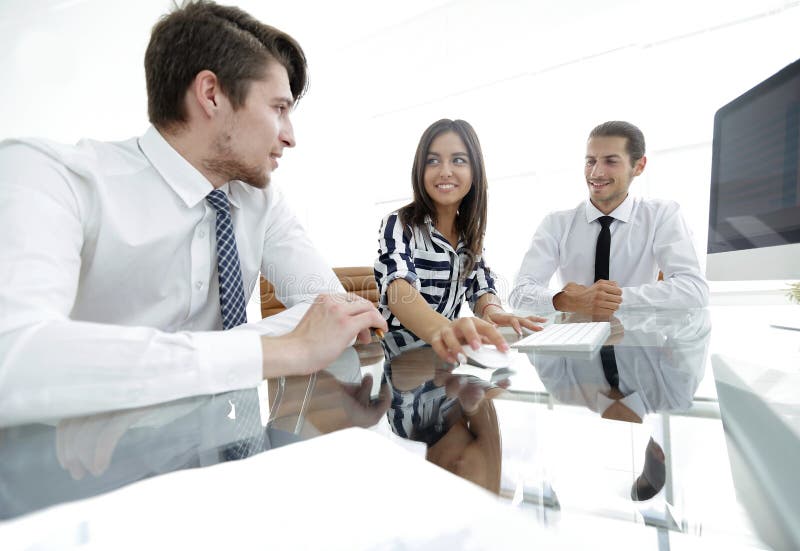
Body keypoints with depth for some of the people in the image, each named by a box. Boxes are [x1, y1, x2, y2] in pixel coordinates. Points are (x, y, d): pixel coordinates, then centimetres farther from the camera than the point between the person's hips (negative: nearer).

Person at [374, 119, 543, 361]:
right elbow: (397, 286, -28)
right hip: (398, 356, -4)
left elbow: (482, 290, 0)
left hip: (447, 353, 4)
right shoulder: (397, 225, -11)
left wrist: (492, 312, -24)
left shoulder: (470, 231, 6)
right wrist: (440, 327, -48)